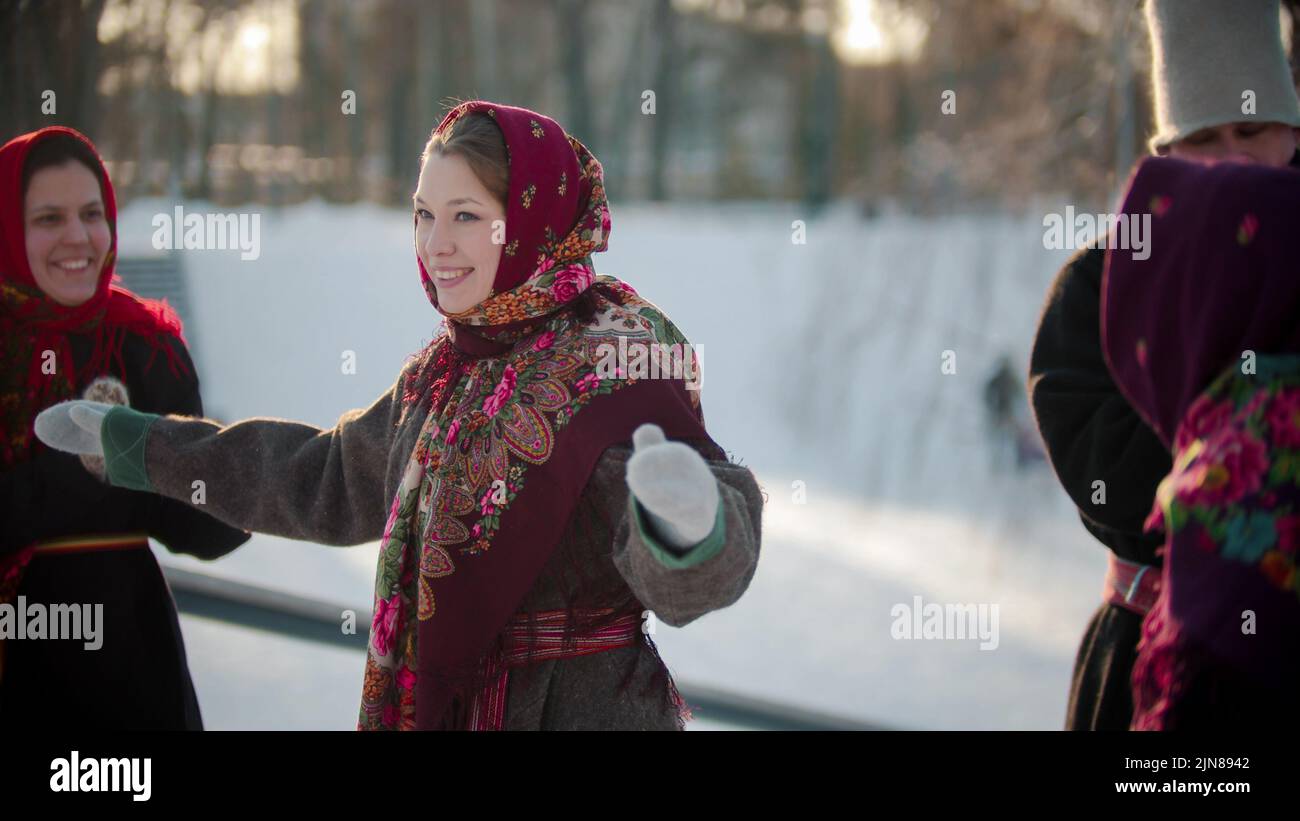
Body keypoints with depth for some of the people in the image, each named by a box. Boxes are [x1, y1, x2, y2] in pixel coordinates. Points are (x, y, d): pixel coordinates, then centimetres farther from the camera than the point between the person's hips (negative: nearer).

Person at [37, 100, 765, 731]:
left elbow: (692, 577, -28)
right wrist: (132, 442, 29)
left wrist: (687, 523, -52)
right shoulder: (447, 372, 7)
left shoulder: (616, 358, -15)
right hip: (436, 703, 7)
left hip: (582, 712, -7)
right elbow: (325, 475, 24)